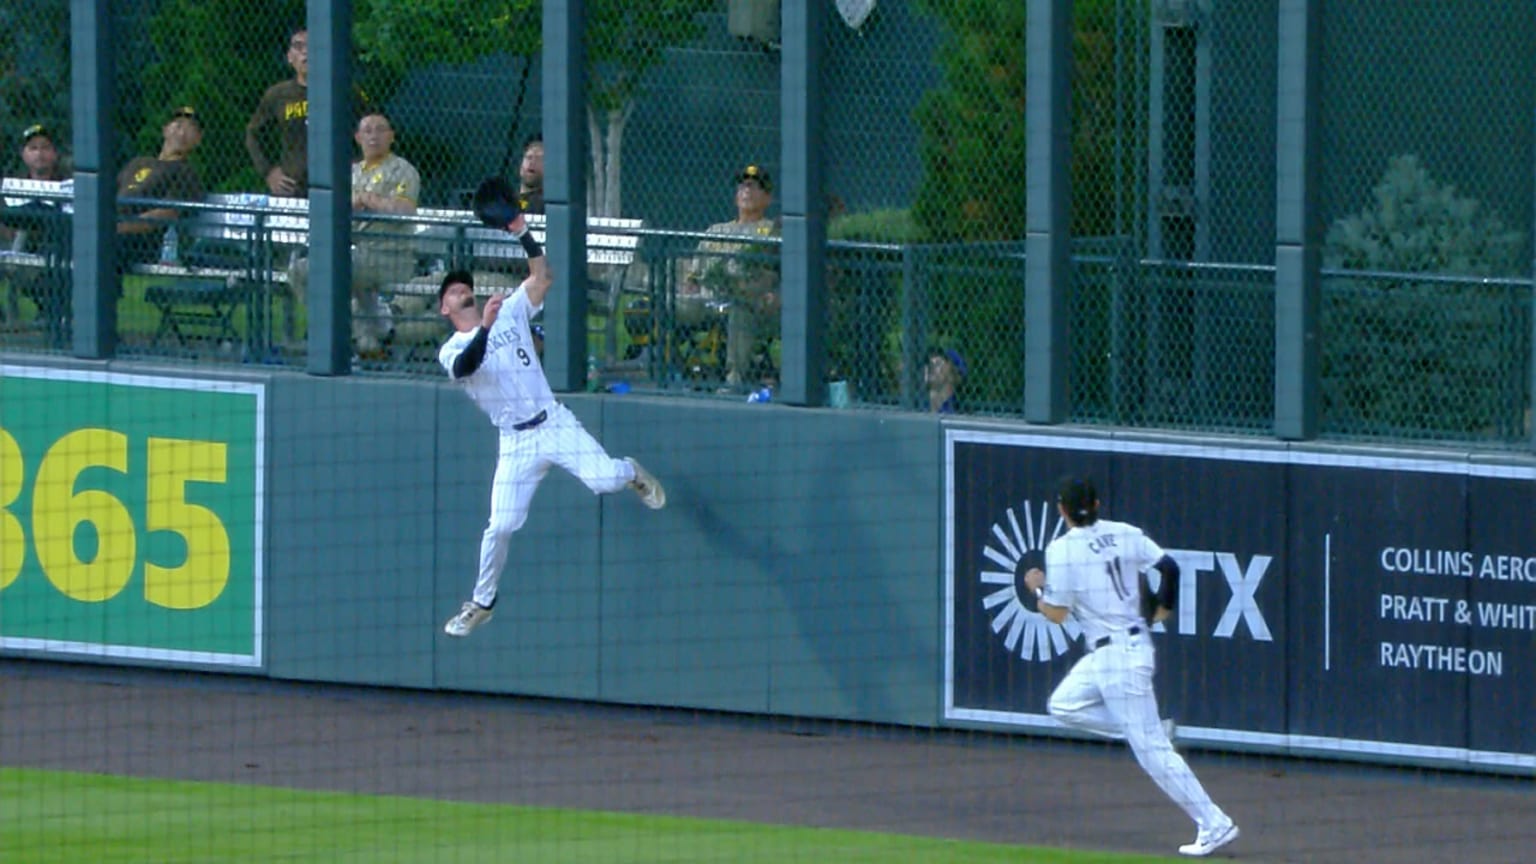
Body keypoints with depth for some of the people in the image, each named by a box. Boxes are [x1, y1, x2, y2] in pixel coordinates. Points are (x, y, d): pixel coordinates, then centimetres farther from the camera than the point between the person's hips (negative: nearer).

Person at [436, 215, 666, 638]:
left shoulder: (511, 311, 10)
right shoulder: (452, 351, 1)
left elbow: (541, 276, 1)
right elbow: (466, 366, -22)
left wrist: (522, 234, -10)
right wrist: (486, 327, -35)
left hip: (555, 423, 1)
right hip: (517, 442, -1)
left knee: (605, 480, -18)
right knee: (500, 526, -9)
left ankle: (631, 472, 20)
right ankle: (481, 603, 11)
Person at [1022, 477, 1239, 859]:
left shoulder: (1062, 550, -13)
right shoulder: (1126, 535, 4)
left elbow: (1056, 614, -9)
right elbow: (1169, 567, -1)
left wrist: (1037, 588, 11)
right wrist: (1163, 608, 15)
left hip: (1117, 655, -8)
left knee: (1151, 749, -5)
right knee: (1064, 705, 22)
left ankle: (1214, 824, -6)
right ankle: (1153, 729, 13)